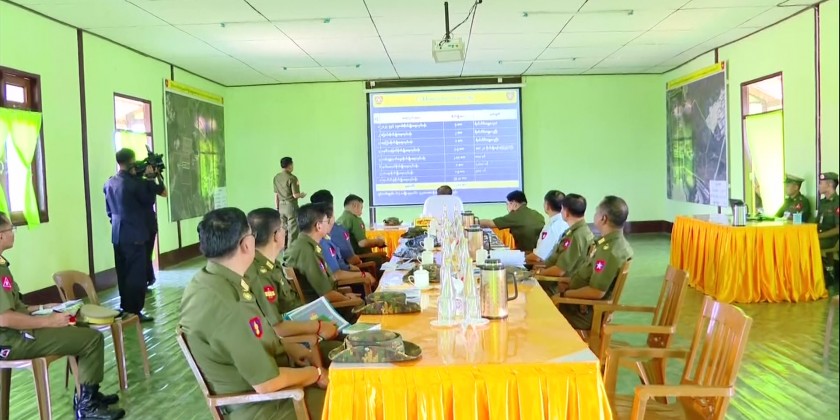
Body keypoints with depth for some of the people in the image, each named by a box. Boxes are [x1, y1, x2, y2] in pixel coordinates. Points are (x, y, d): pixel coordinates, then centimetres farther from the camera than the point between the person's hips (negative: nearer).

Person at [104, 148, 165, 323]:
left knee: (123, 273, 14)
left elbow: (109, 209, 16)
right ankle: (135, 312, 1)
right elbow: (150, 200, -3)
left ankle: (125, 309, 21)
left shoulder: (109, 183, 8)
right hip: (134, 234, -8)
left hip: (117, 234, 8)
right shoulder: (134, 183, -17)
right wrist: (149, 179, 3)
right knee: (137, 274, -2)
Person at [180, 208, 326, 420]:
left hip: (245, 386, 9)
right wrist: (315, 374, -12)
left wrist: (289, 348, 3)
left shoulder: (208, 280, -2)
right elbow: (266, 383, -27)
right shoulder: (224, 304, -32)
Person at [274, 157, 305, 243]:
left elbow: (276, 195, 8)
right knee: (293, 231, 1)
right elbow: (295, 195, -18)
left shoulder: (276, 177, 4)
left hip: (281, 206, 6)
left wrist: (277, 208, 15)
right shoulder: (292, 178, -15)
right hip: (291, 206, -6)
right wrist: (302, 195, 3)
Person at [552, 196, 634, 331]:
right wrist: (572, 281, 6)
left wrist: (565, 293, -17)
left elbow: (596, 292, -28)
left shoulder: (609, 251, -27)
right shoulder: (615, 242, 4)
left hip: (587, 313, -9)